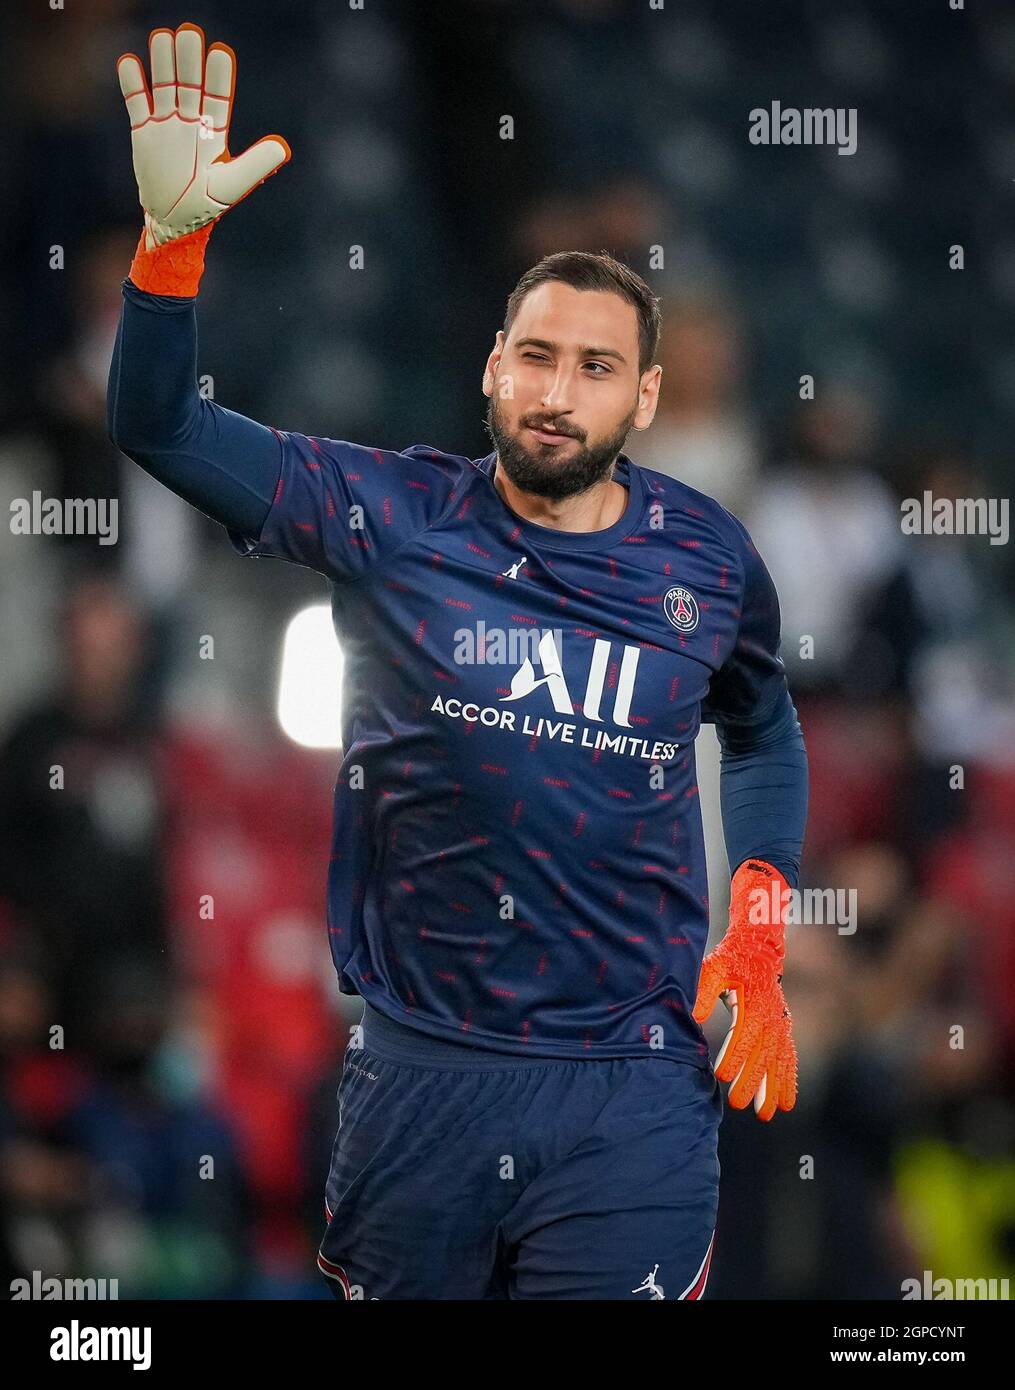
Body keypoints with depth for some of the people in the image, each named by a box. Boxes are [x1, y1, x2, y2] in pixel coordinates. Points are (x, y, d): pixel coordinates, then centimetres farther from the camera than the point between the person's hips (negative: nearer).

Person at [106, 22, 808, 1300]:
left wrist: (759, 941, 10)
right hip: (418, 1079, 0)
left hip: (630, 1097, 0)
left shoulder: (705, 561, 2)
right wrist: (173, 234, -21)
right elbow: (159, 425, -6)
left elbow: (764, 732, 22)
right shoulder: (393, 520, -2)